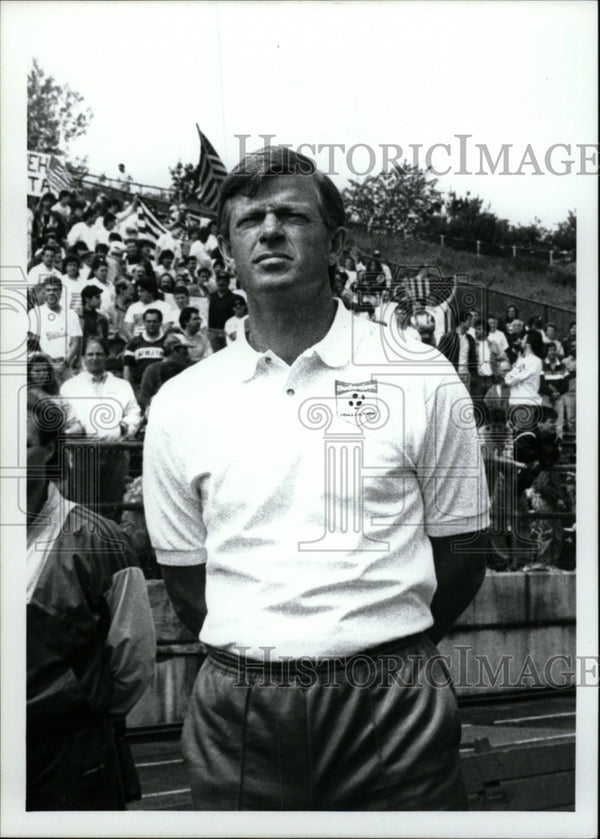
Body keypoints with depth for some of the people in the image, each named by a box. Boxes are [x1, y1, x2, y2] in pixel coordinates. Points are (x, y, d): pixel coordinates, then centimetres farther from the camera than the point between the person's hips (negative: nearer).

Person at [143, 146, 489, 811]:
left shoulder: (420, 380, -2)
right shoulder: (179, 405, 3)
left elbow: (461, 557, 3)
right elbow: (184, 577, 9)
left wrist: (384, 658, 1)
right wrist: (262, 657, 2)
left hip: (390, 706, -1)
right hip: (237, 710, 2)